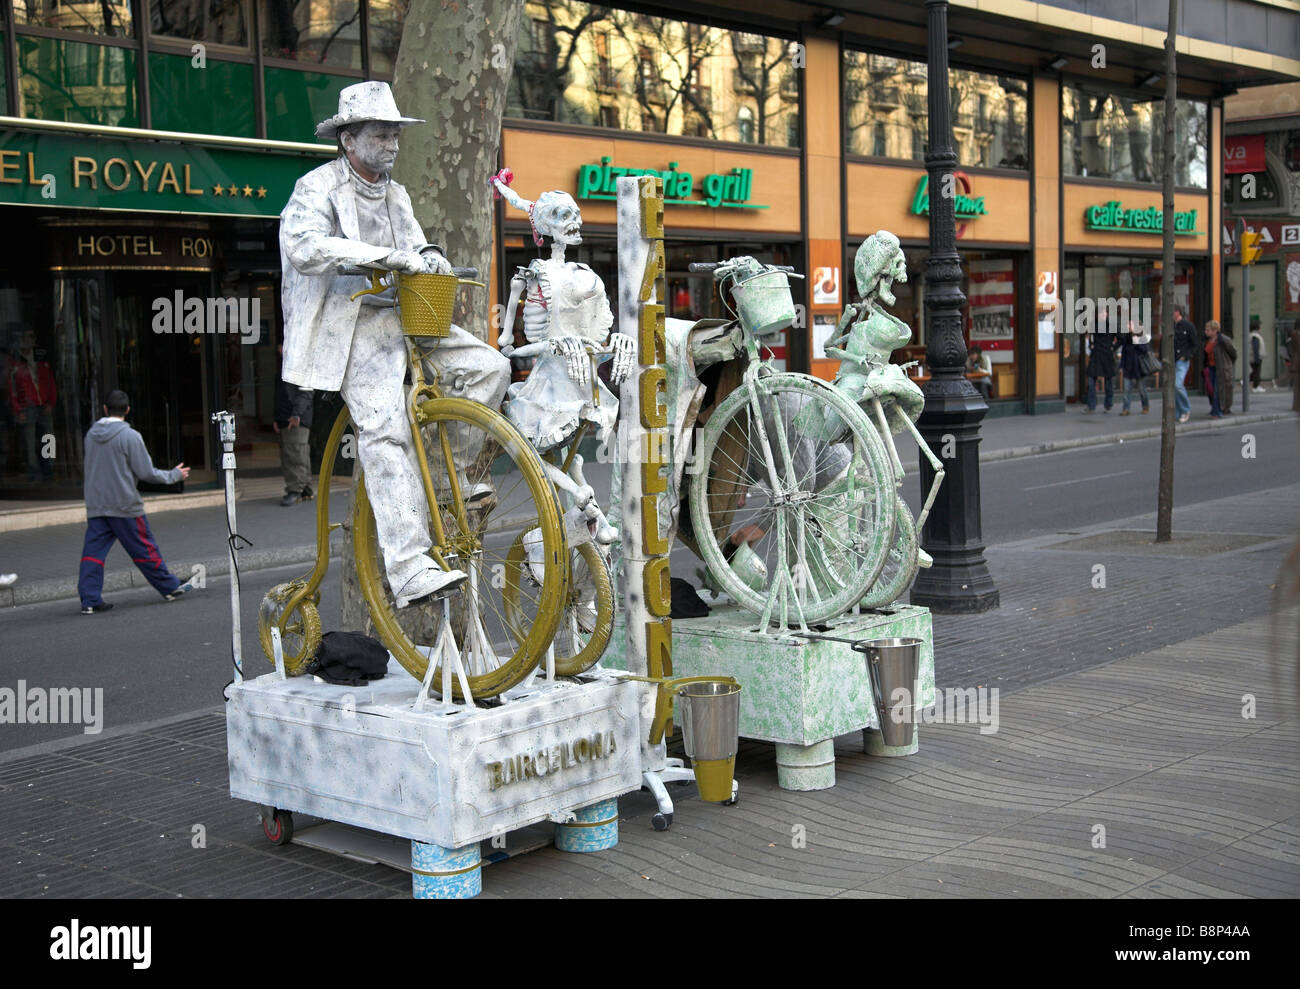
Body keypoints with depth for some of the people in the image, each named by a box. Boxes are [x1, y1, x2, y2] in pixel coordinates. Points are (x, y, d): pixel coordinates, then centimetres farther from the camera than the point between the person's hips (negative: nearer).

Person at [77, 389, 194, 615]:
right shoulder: (130, 436, -12)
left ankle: (90, 600, -3)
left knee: (93, 551, 3)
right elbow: (146, 473, -10)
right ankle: (170, 588, 19)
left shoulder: (91, 434, 7)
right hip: (124, 504, -4)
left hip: (95, 505, 5)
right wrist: (174, 475, 5)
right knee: (144, 549, 6)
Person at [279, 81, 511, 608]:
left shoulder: (396, 195, 19)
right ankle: (409, 569, -29)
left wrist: (427, 255, -3)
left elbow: (410, 249, 24)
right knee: (385, 430, -23)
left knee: (489, 366, -9)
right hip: (352, 329, -7)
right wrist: (386, 255, -29)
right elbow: (304, 249, -24)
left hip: (404, 317, 8)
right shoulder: (318, 188, -6)